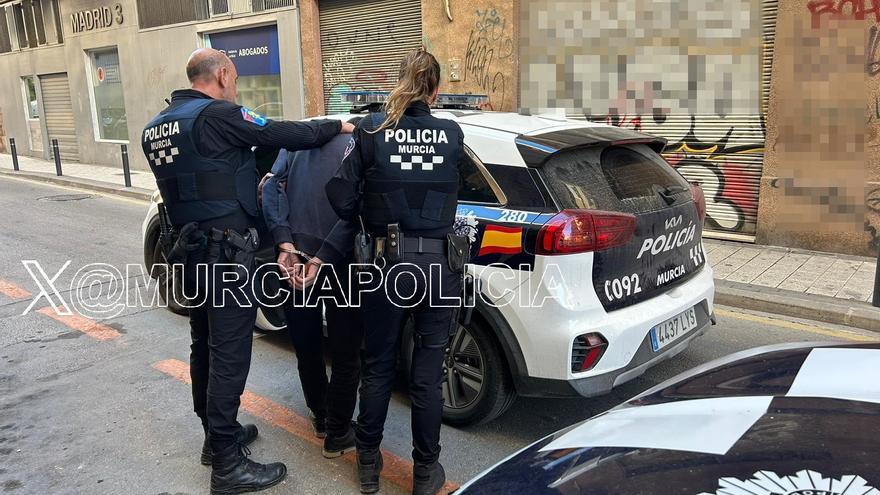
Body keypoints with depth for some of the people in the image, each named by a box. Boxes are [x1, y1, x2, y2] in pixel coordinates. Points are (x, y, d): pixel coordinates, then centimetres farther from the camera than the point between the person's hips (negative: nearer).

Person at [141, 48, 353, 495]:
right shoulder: (217, 115, -13)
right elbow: (287, 135, -13)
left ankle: (217, 436, 33)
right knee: (229, 353, -4)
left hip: (191, 250, 9)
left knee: (204, 346, 17)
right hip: (225, 252, -9)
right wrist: (338, 126, 2)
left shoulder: (156, 128, 13)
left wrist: (248, 184, 23)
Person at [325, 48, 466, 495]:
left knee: (378, 367, 16)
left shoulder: (370, 131, -4)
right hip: (440, 263, 1)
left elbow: (342, 199, -6)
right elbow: (448, 191, 7)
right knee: (428, 372, 12)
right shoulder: (452, 134, 0)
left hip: (388, 262, -1)